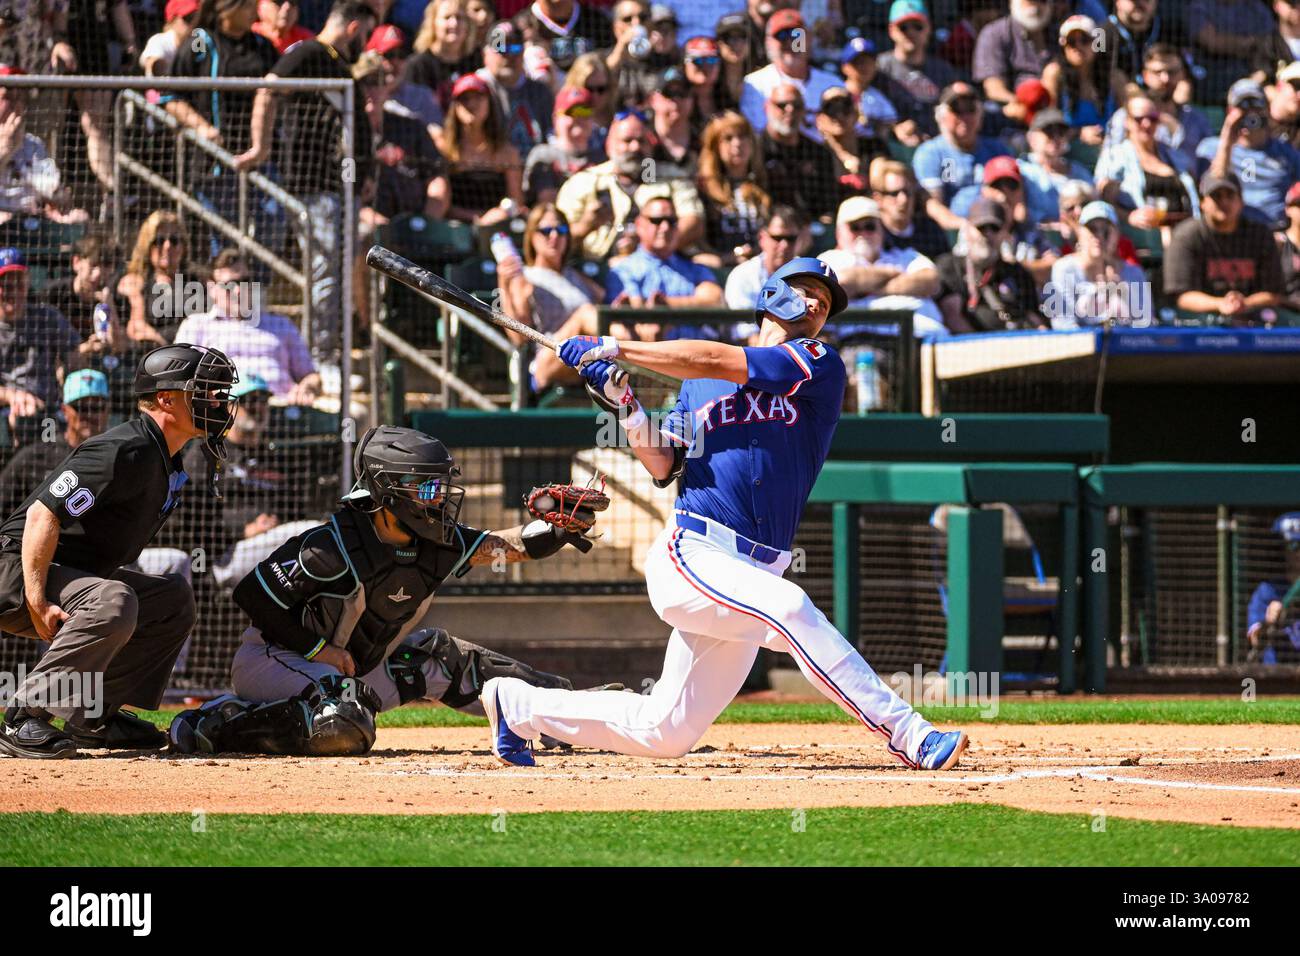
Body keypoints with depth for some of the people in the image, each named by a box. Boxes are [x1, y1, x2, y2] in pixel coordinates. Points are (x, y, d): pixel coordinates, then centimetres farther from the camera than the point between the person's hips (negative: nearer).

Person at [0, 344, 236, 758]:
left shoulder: (166, 462, 12)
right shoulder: (126, 451, -21)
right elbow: (42, 514, -27)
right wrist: (37, 603, -29)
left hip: (77, 572, 11)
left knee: (174, 597, 13)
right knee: (112, 602, -35)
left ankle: (95, 716, 8)